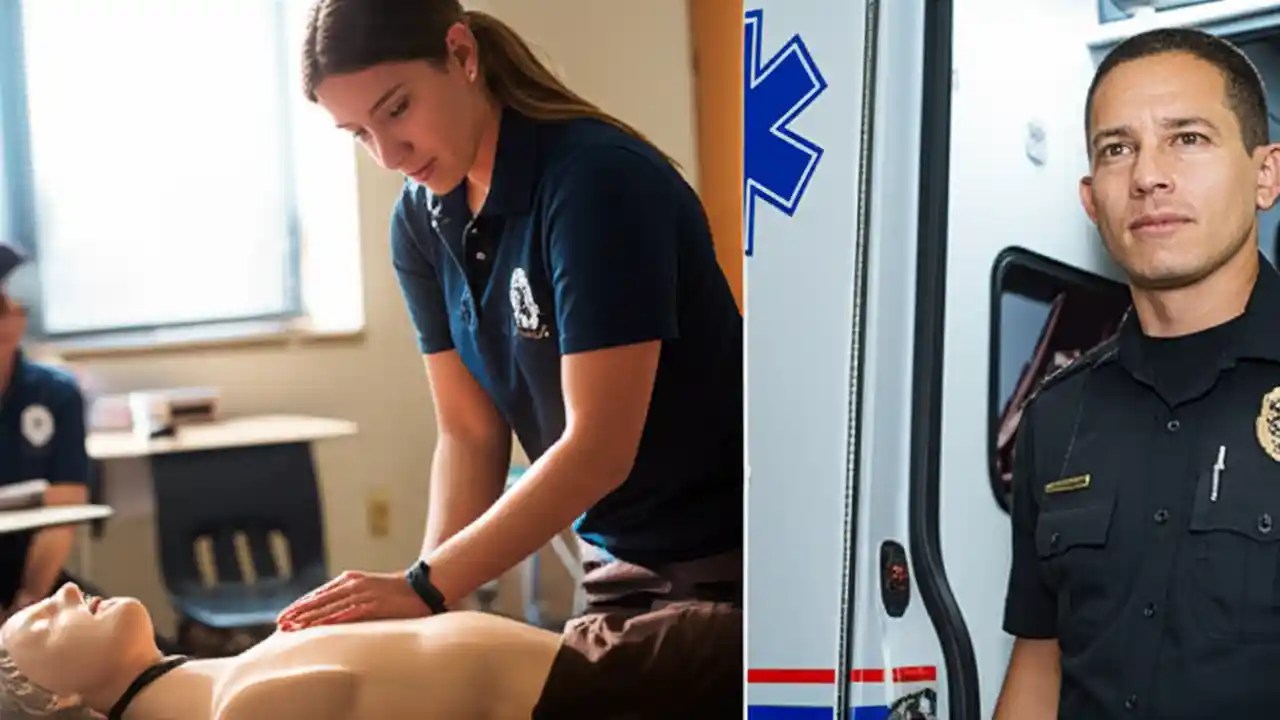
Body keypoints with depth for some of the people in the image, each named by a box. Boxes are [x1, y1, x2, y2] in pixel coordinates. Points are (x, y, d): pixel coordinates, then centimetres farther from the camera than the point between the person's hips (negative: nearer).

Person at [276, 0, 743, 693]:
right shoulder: (421, 219, -1)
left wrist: (426, 586, -24)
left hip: (720, 560, -6)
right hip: (616, 560, 6)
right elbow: (468, 434, 0)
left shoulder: (597, 178, -23)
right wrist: (428, 600, -12)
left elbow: (598, 447, -25)